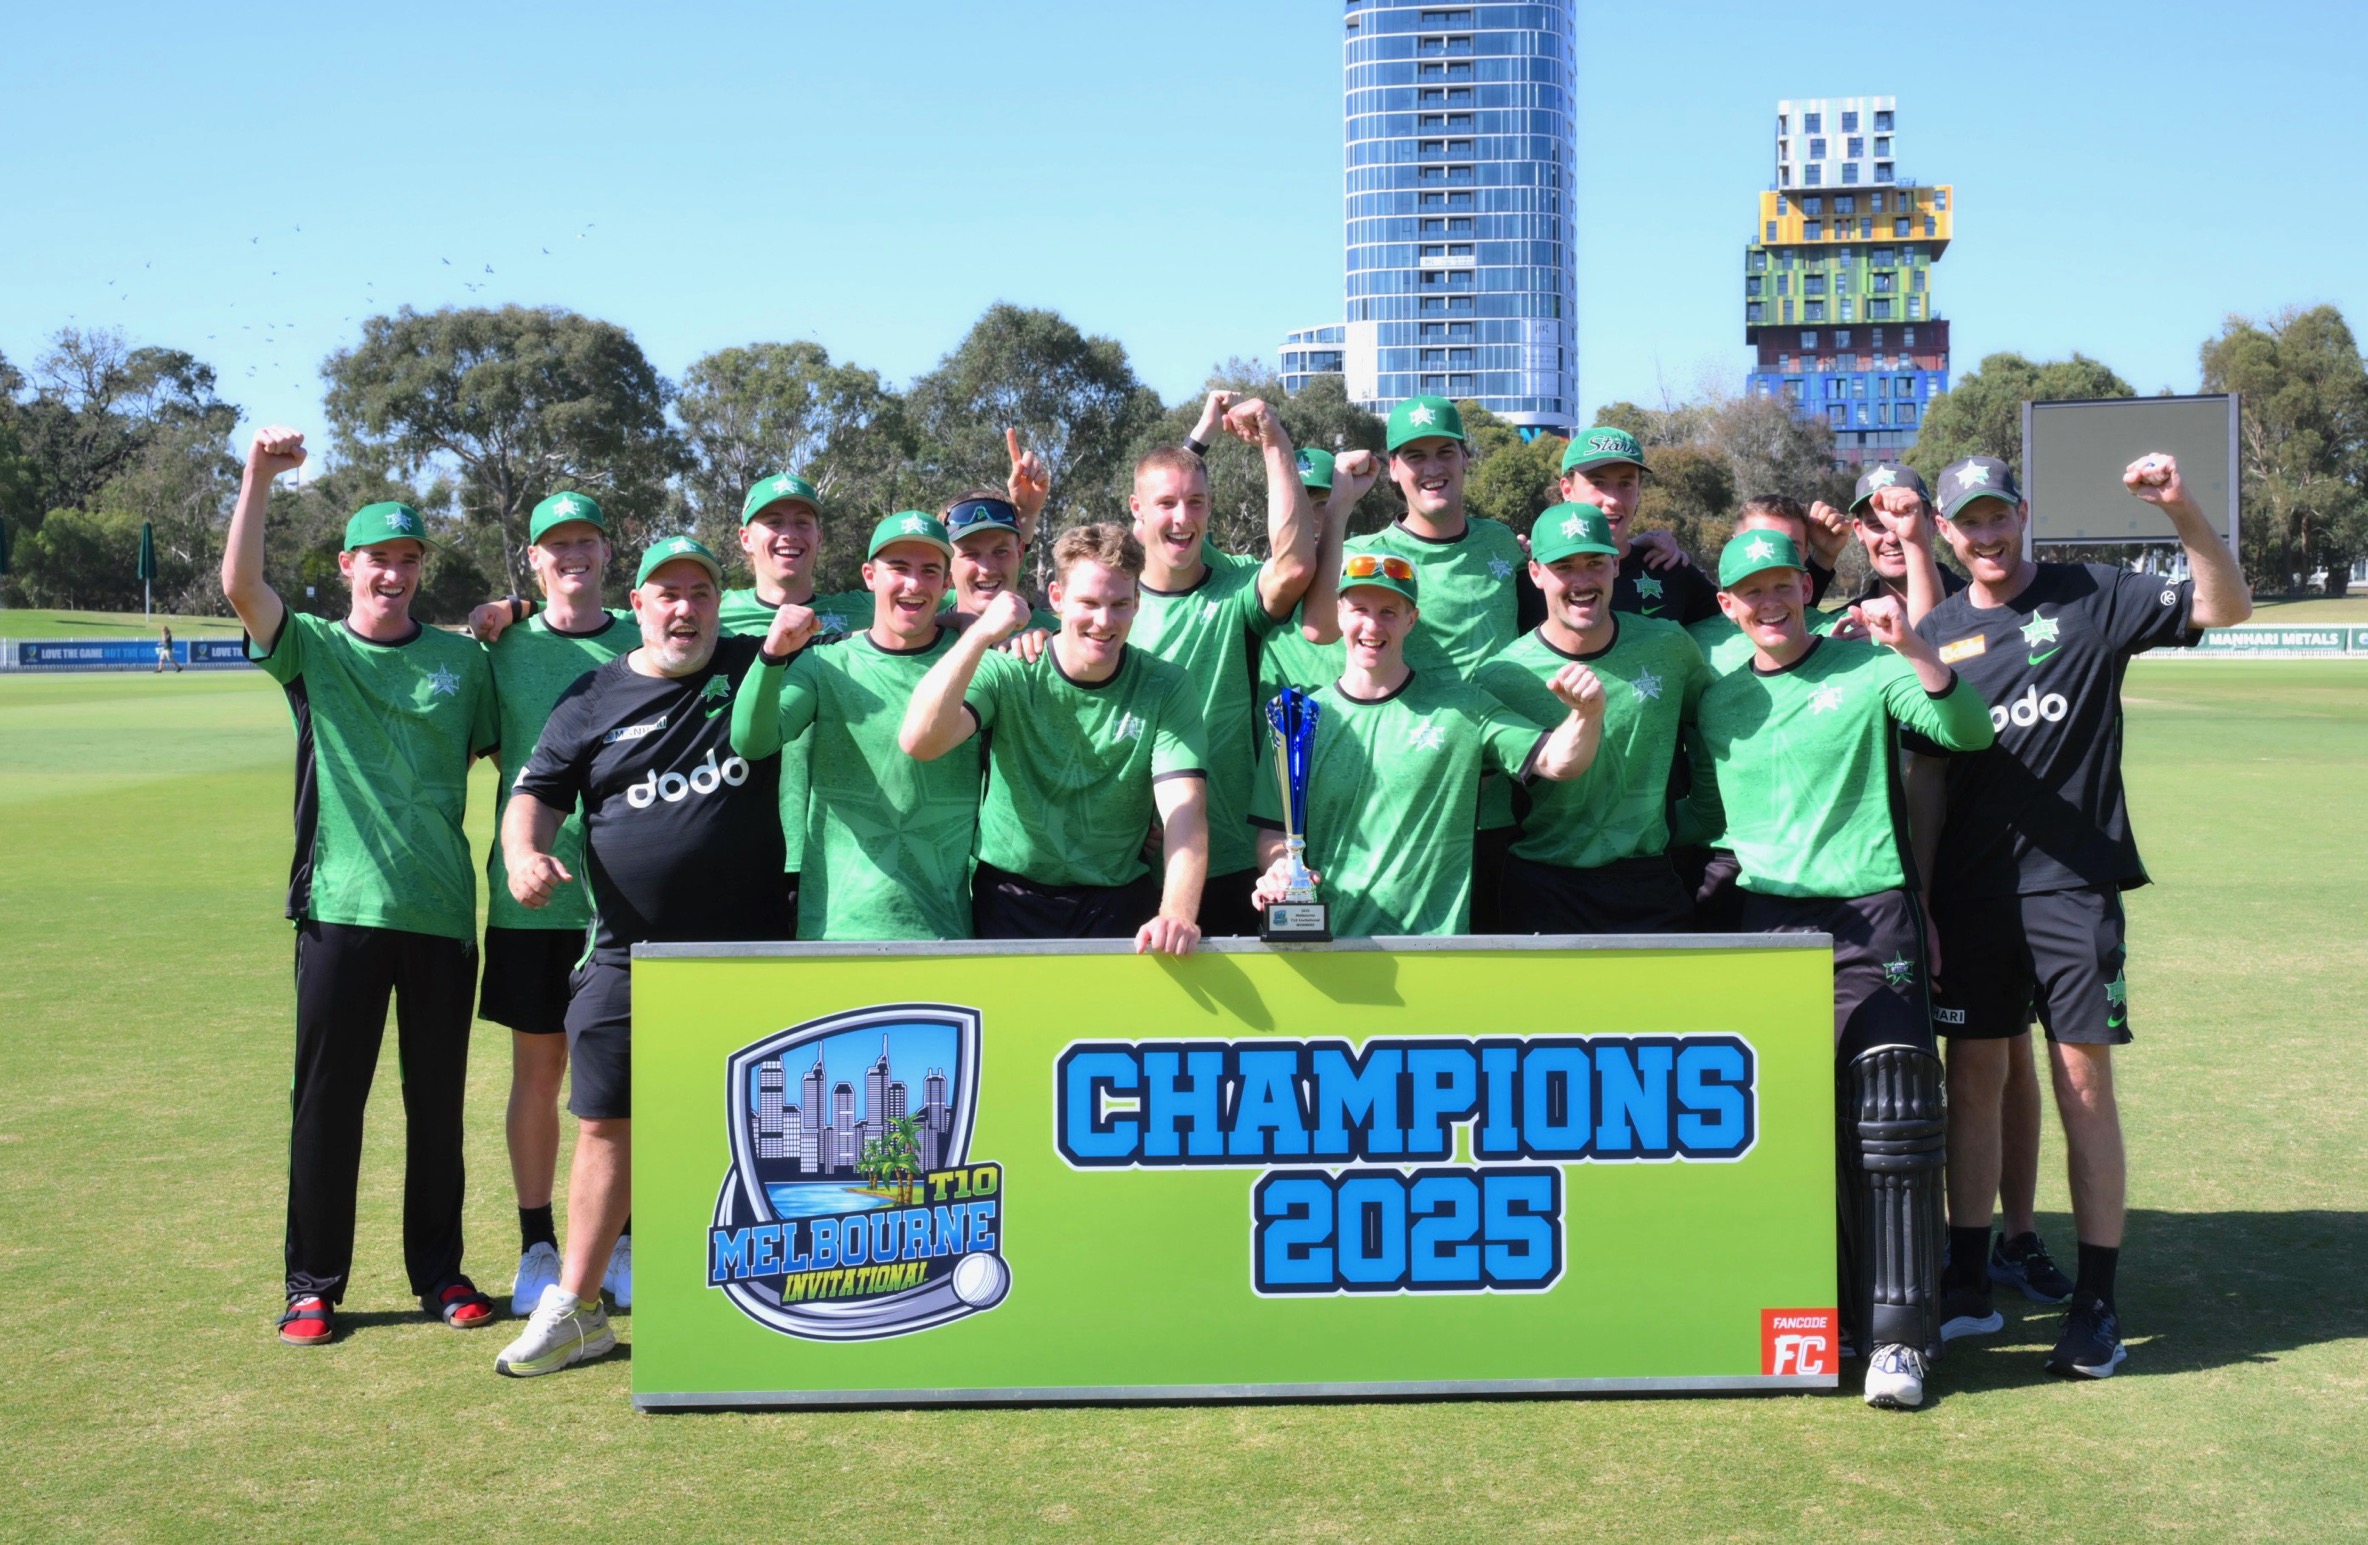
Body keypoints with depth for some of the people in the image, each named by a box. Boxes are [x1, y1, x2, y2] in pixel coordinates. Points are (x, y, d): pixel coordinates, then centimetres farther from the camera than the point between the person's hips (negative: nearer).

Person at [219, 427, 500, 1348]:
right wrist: (260, 475, -18)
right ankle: (313, 1284, 14)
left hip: (442, 909, 2)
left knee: (438, 1102, 9)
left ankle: (439, 1272, 21)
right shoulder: (313, 650, 3)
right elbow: (240, 586, -13)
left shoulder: (462, 659, 10)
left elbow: (502, 753, 15)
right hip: (342, 907, -2)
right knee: (327, 1100, 3)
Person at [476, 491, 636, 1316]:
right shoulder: (506, 643, 4)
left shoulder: (642, 643, 4)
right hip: (529, 895, 0)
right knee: (537, 1071, 7)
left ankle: (618, 1244, 17)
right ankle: (538, 1247, 19)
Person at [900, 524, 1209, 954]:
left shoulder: (1165, 689, -3)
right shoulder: (1008, 672, -4)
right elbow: (919, 742, -19)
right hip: (1009, 899, 0)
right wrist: (980, 636, -29)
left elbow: (1184, 809, -14)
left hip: (1119, 906, 0)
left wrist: (1177, 913, -31)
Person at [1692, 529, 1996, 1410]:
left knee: (1890, 1127, -9)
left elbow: (1969, 732, -11)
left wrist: (1913, 648, -23)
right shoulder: (1718, 701, 14)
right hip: (1763, 923, 4)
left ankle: (1896, 1336, -4)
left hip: (1869, 920, -3)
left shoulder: (1866, 670, 3)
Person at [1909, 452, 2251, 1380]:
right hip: (1970, 891, 3)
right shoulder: (1936, 633, 10)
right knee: (1973, 1078, 7)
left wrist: (2181, 509, -21)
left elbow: (2226, 607, -6)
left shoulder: (2092, 600, 2)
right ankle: (1970, 1282, 17)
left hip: (2074, 885, -3)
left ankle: (2096, 1300, 5)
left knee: (2084, 1081, -2)